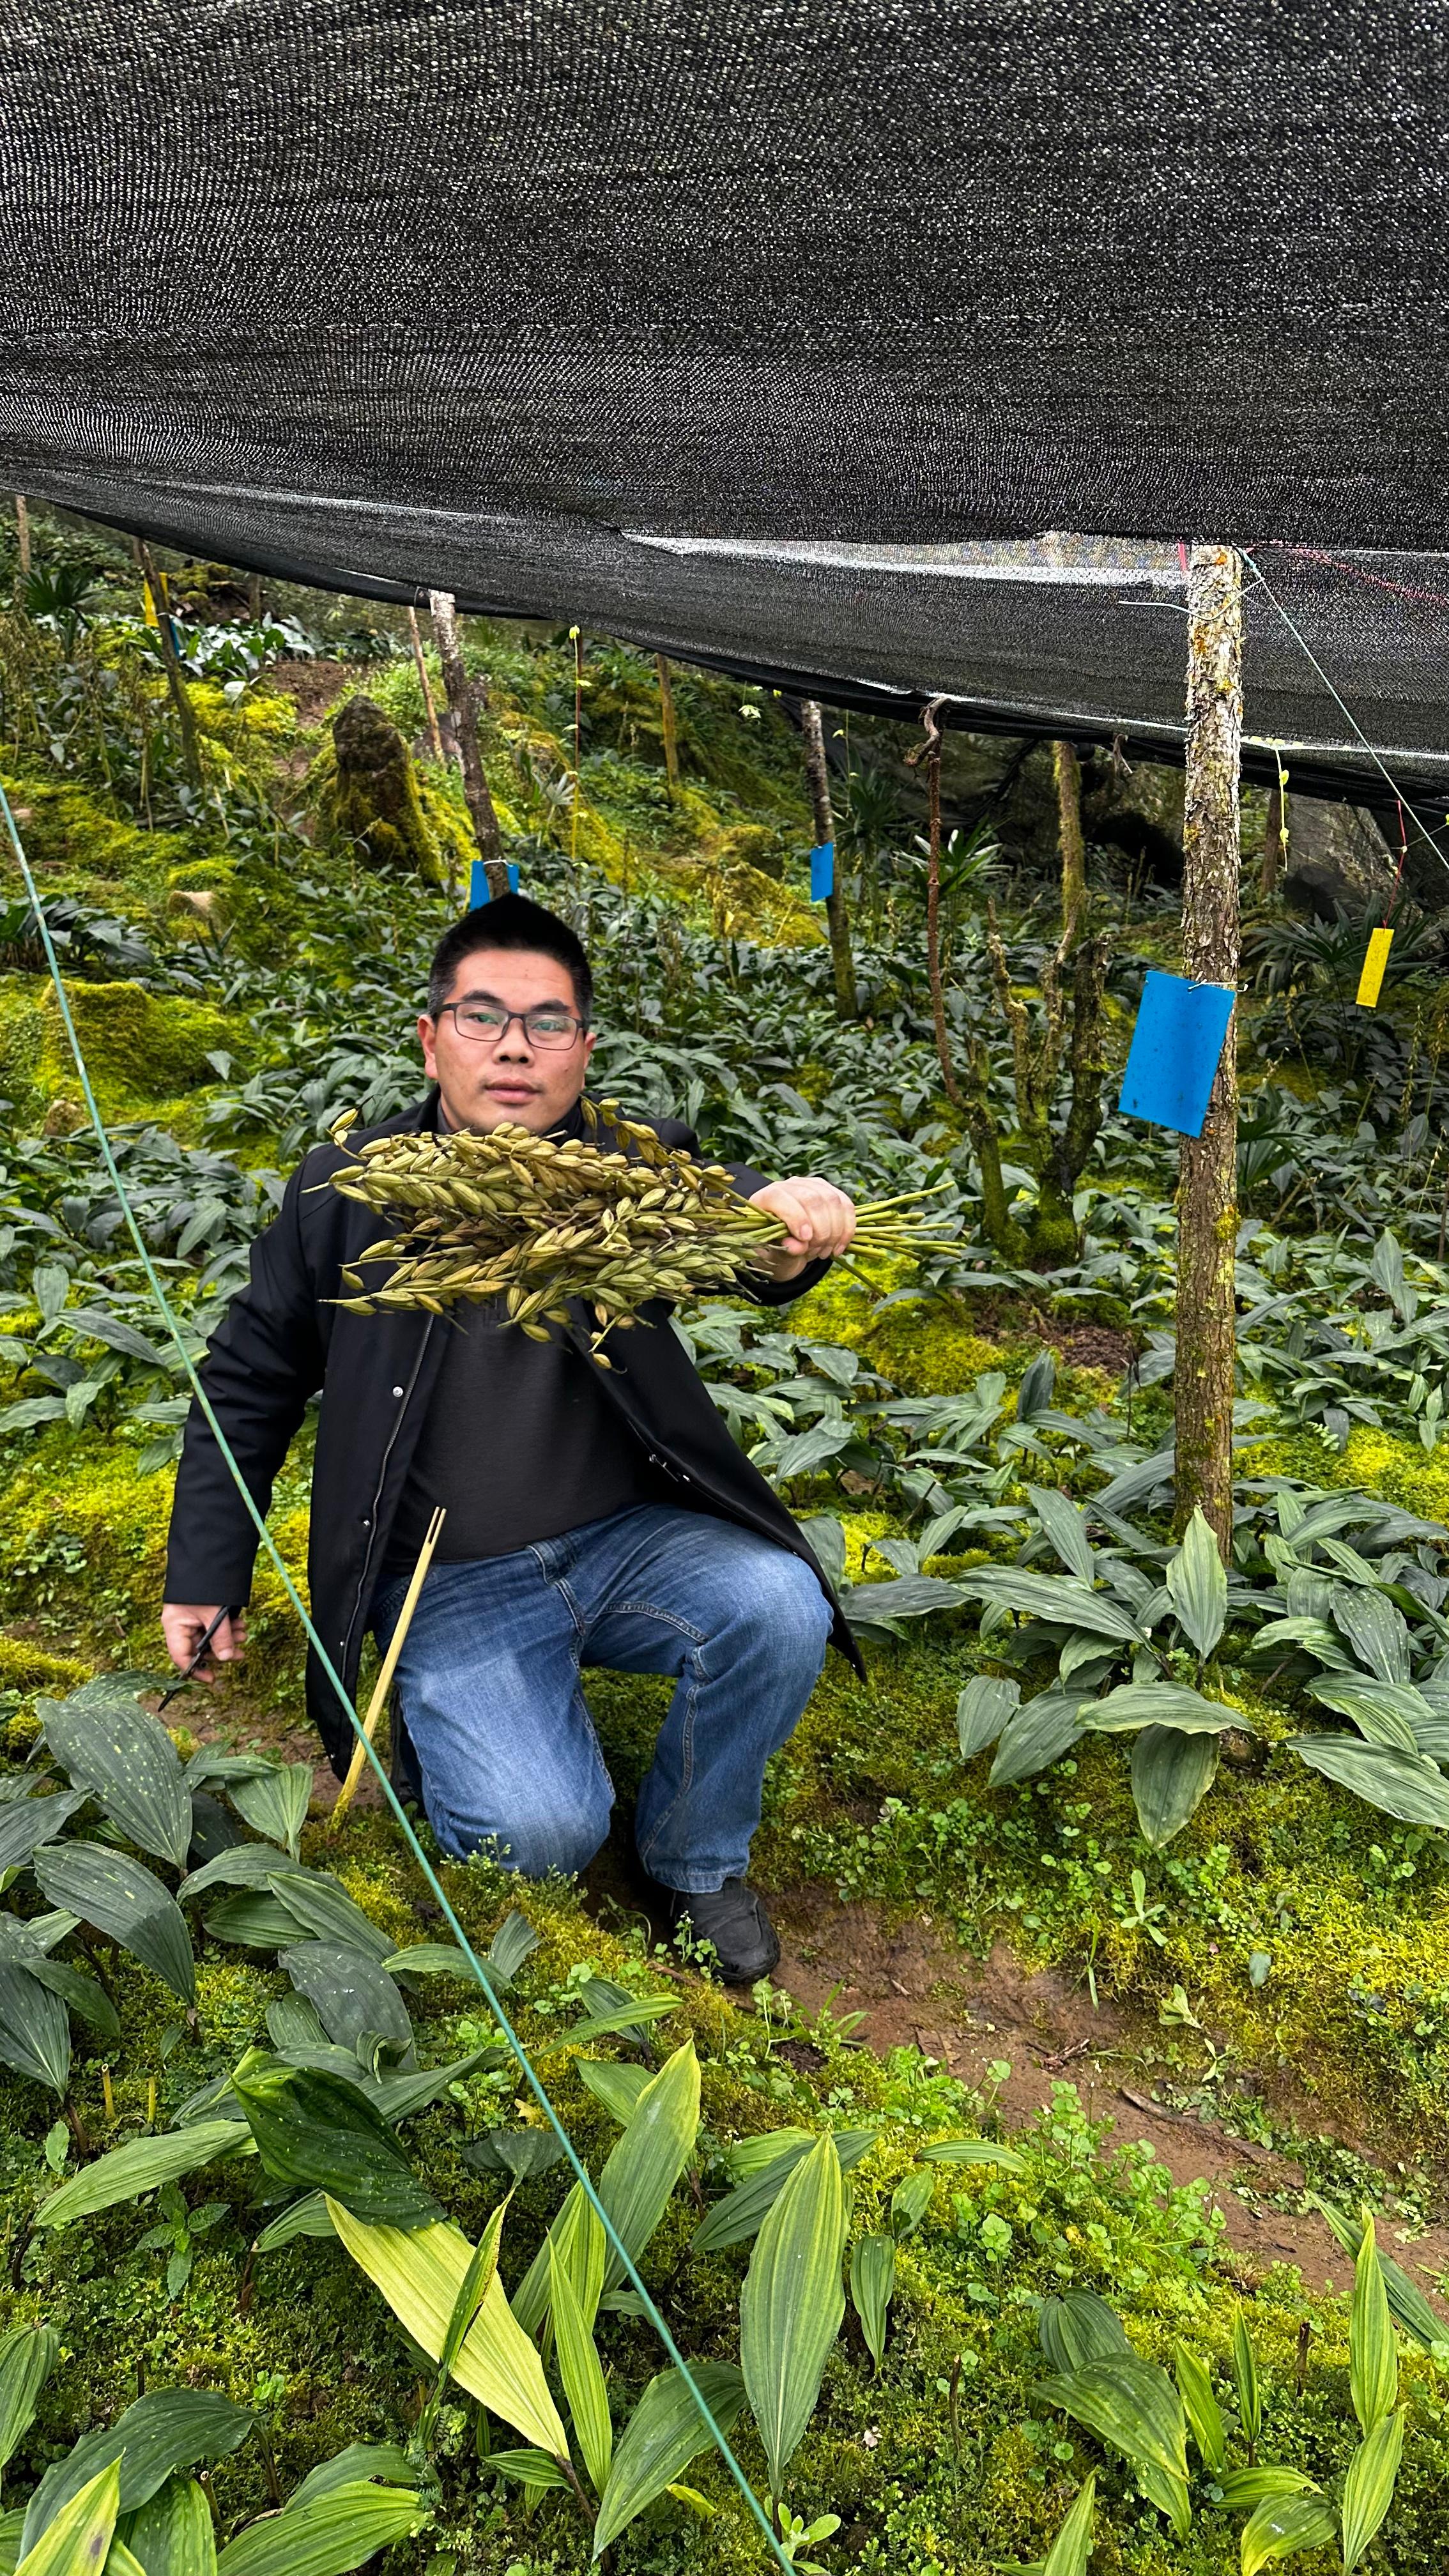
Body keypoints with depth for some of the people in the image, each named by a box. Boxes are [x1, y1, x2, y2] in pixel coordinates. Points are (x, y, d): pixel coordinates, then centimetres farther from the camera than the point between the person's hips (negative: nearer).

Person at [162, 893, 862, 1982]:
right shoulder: (343, 1196, -2)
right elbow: (249, 1383, 8)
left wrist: (794, 1225, -50)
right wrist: (207, 1574, 8)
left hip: (631, 1538, 2)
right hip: (453, 1584, -1)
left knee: (780, 1609, -25)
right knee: (541, 1829, -20)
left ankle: (694, 1858, 4)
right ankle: (445, 1724, 17)